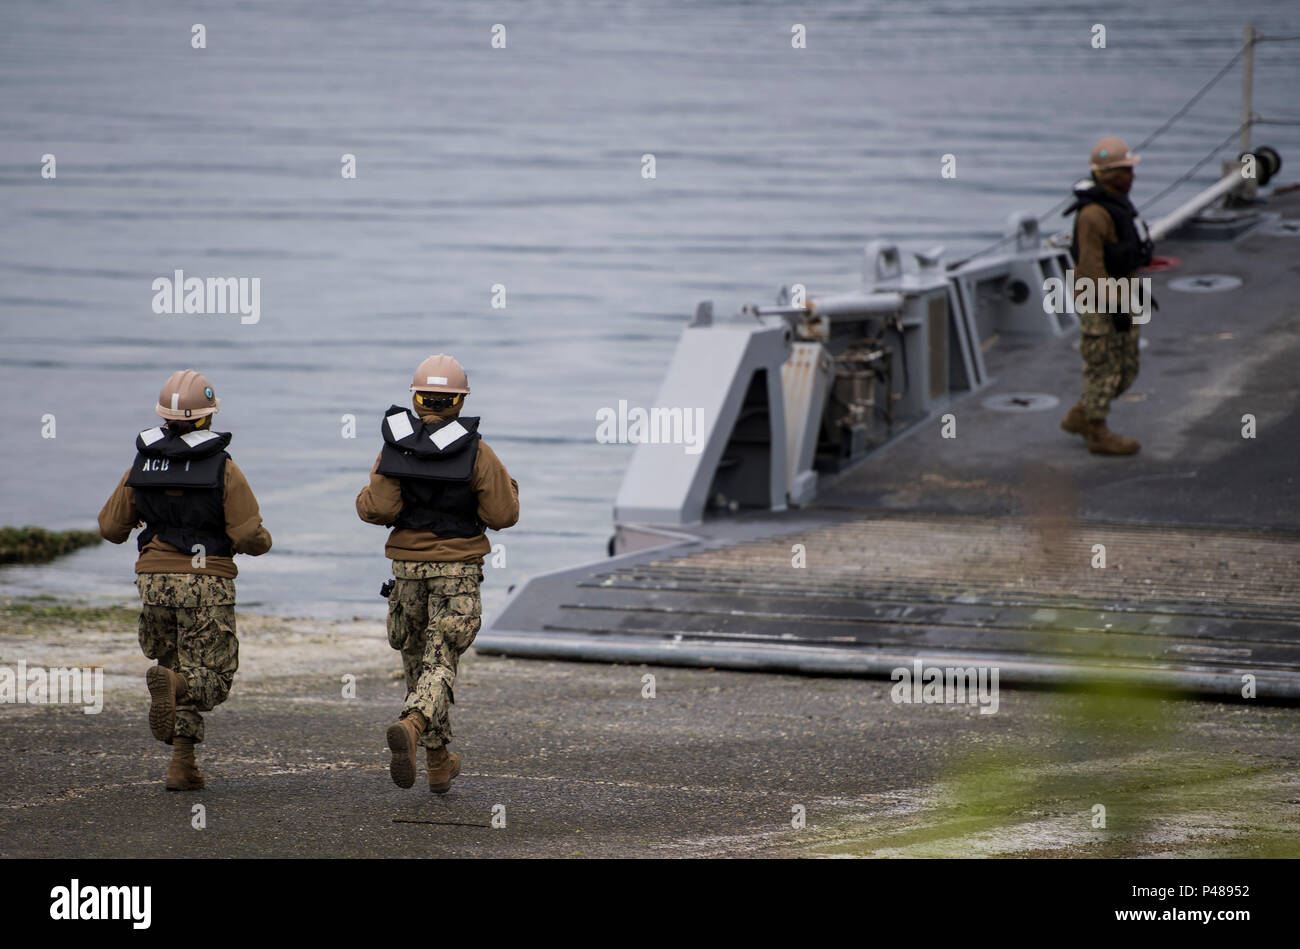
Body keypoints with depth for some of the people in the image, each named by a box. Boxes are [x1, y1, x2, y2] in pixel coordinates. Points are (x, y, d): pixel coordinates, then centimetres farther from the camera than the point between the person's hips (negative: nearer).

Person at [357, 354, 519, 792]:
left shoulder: (395, 448, -4)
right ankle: (410, 727, -36)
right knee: (440, 665, -6)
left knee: (417, 661, 18)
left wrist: (367, 497, 11)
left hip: (408, 566, 3)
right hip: (458, 567, -3)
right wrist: (506, 485, 13)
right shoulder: (476, 453, -8)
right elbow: (501, 515, -6)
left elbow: (377, 510, -11)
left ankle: (439, 761, 22)